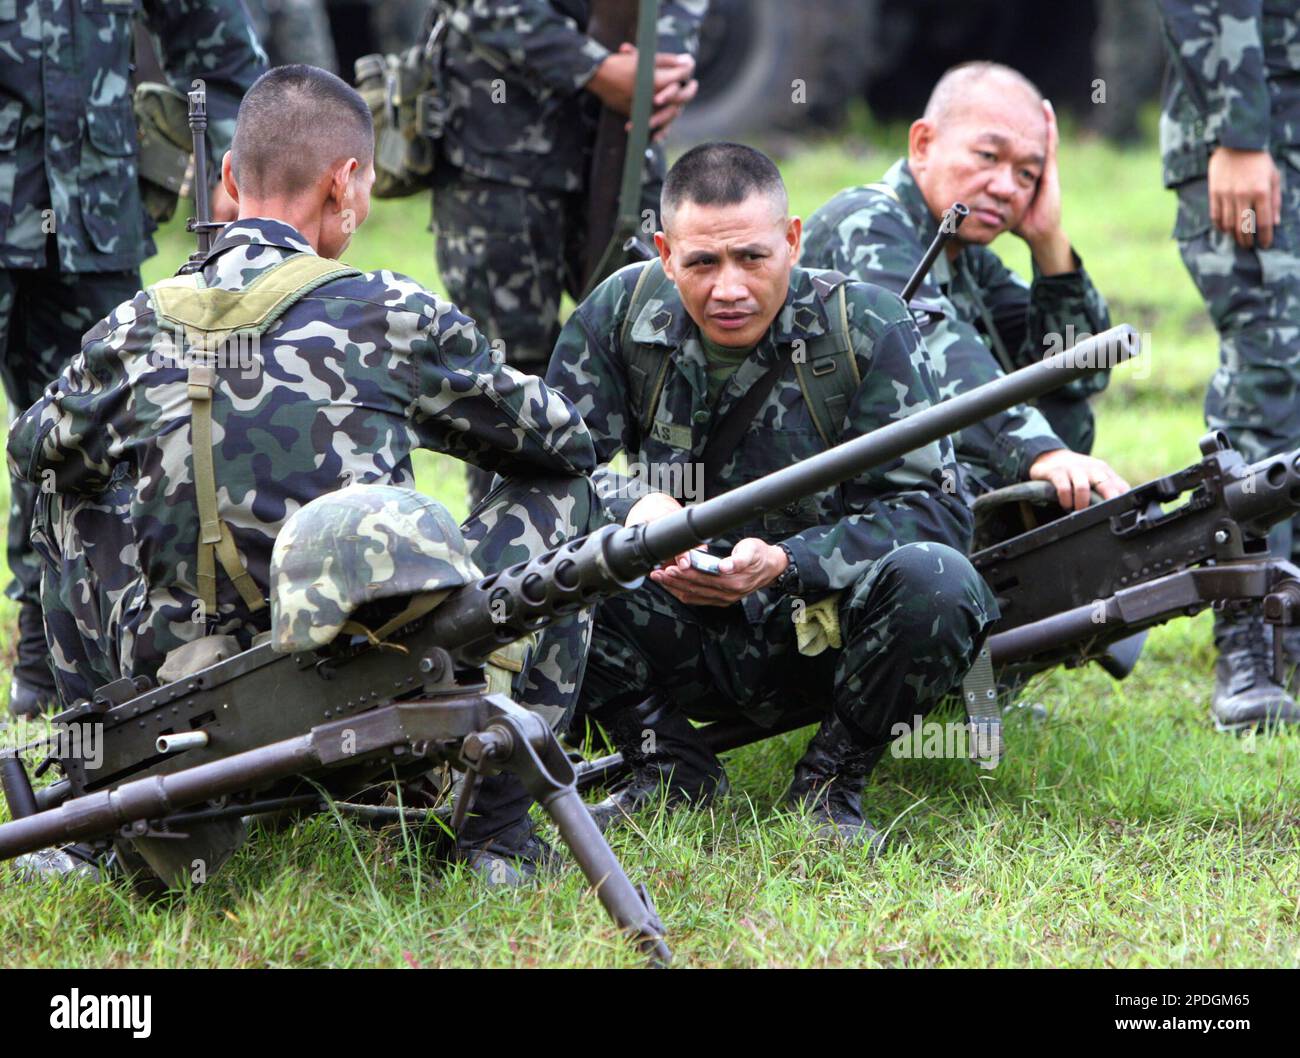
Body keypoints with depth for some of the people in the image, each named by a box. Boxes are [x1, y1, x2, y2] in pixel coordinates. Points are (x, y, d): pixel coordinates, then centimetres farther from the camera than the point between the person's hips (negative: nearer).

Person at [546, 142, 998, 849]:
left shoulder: (867, 329, -13)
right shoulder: (622, 312, -6)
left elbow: (933, 509, -18)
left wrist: (785, 564, -33)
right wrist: (632, 508, -30)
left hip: (824, 627, -2)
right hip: (686, 643, 2)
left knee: (935, 581, -34)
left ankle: (832, 783, -7)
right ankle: (669, 769, -1)